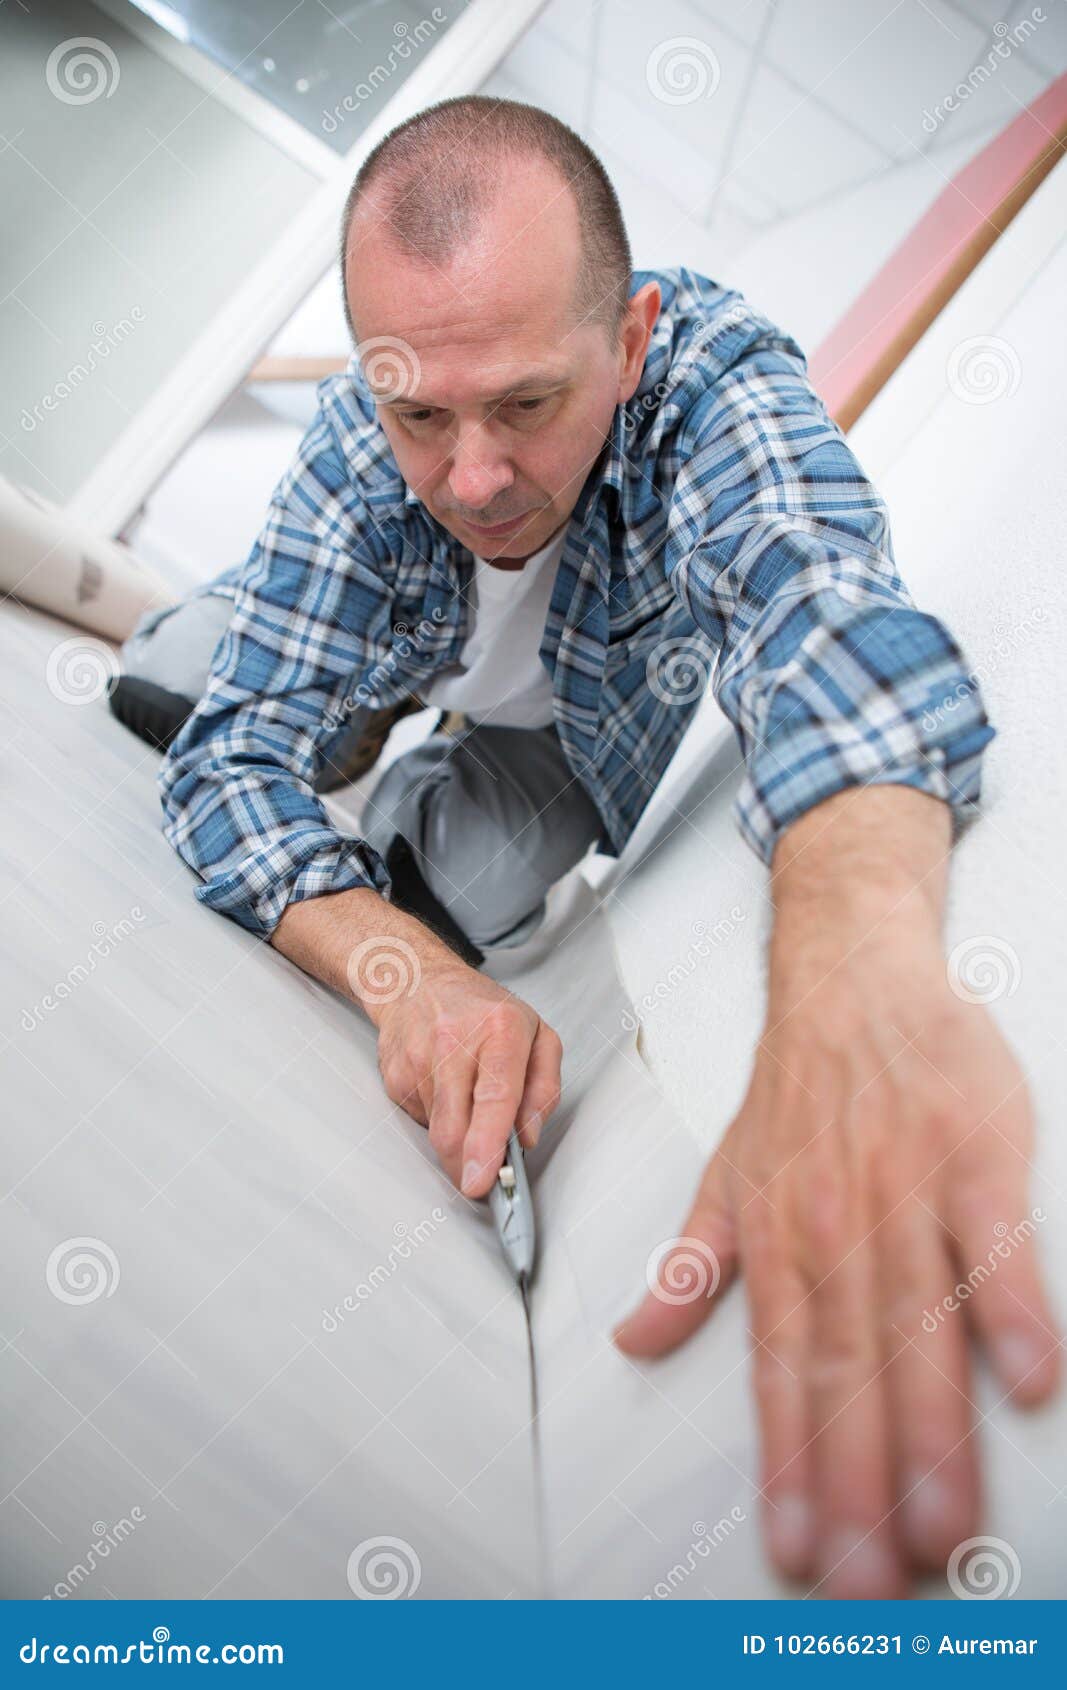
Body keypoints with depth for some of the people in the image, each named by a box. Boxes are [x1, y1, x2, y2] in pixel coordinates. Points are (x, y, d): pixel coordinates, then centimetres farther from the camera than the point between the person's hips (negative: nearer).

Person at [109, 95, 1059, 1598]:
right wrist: (395, 968, -52)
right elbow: (236, 757, -32)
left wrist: (856, 982, -82)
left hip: (593, 723, -1)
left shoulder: (713, 372, -40)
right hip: (405, 649, 2)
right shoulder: (365, 436, -32)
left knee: (442, 904, -20)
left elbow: (818, 598, -61)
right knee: (159, 687, -5)